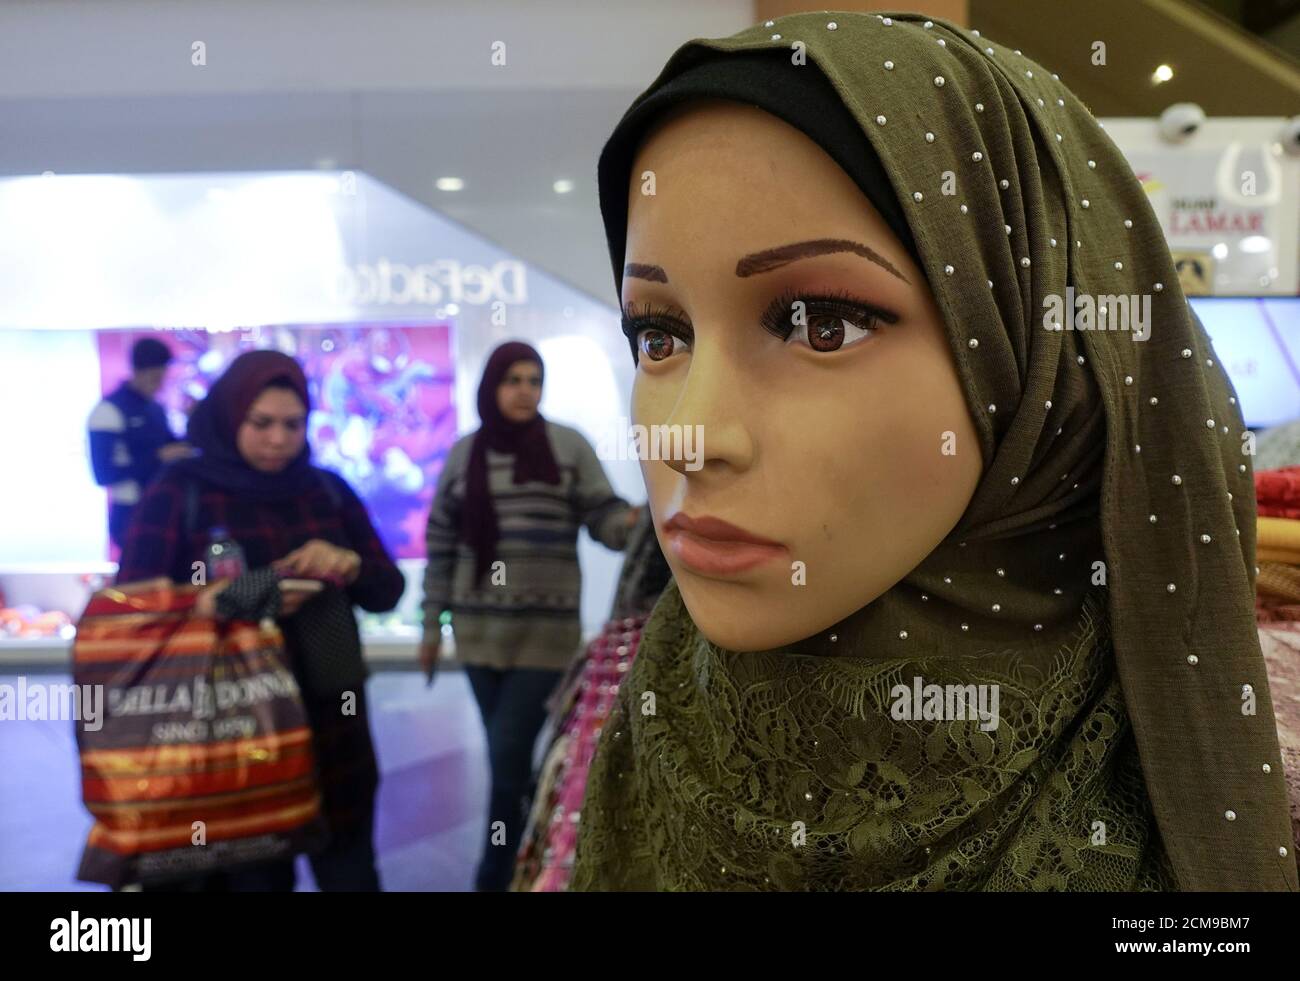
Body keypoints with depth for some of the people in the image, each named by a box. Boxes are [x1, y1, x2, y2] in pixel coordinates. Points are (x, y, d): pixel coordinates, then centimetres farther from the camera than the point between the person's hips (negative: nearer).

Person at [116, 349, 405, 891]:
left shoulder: (329, 489, 6)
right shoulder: (178, 491, -2)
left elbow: (388, 591, 7)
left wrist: (350, 566, -14)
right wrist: (201, 604, -26)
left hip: (330, 724, 3)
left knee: (349, 871, 11)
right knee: (252, 877, 8)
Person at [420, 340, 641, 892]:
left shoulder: (568, 445, -1)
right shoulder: (463, 454, 7)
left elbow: (603, 518, -2)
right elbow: (441, 544, 10)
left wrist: (634, 520, -25)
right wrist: (431, 623, 11)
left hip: (547, 630, -3)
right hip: (480, 630, 3)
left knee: (508, 756, -4)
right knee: (504, 757, 11)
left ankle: (495, 879, 13)